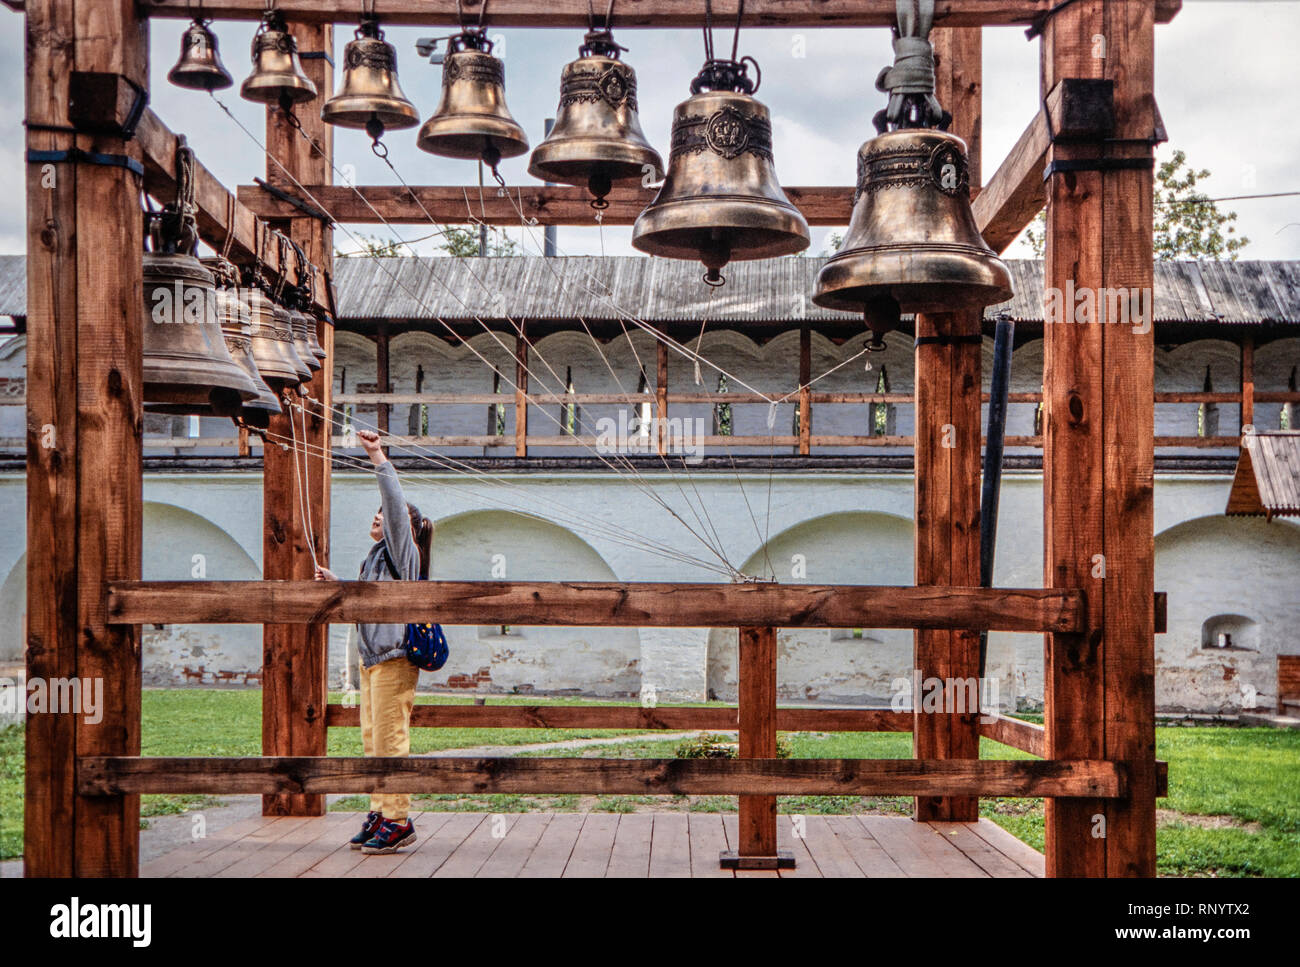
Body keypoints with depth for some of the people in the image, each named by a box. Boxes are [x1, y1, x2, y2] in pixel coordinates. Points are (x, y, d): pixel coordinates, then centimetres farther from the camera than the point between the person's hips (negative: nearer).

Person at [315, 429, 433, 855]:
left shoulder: (402, 552, -5)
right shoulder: (375, 558, 20)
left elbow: (396, 504, -20)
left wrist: (379, 458, -22)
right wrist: (337, 585, 17)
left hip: (395, 659, -9)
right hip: (371, 658, 9)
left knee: (390, 740, -8)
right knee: (372, 740, 11)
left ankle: (398, 820, -2)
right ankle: (379, 813, 18)